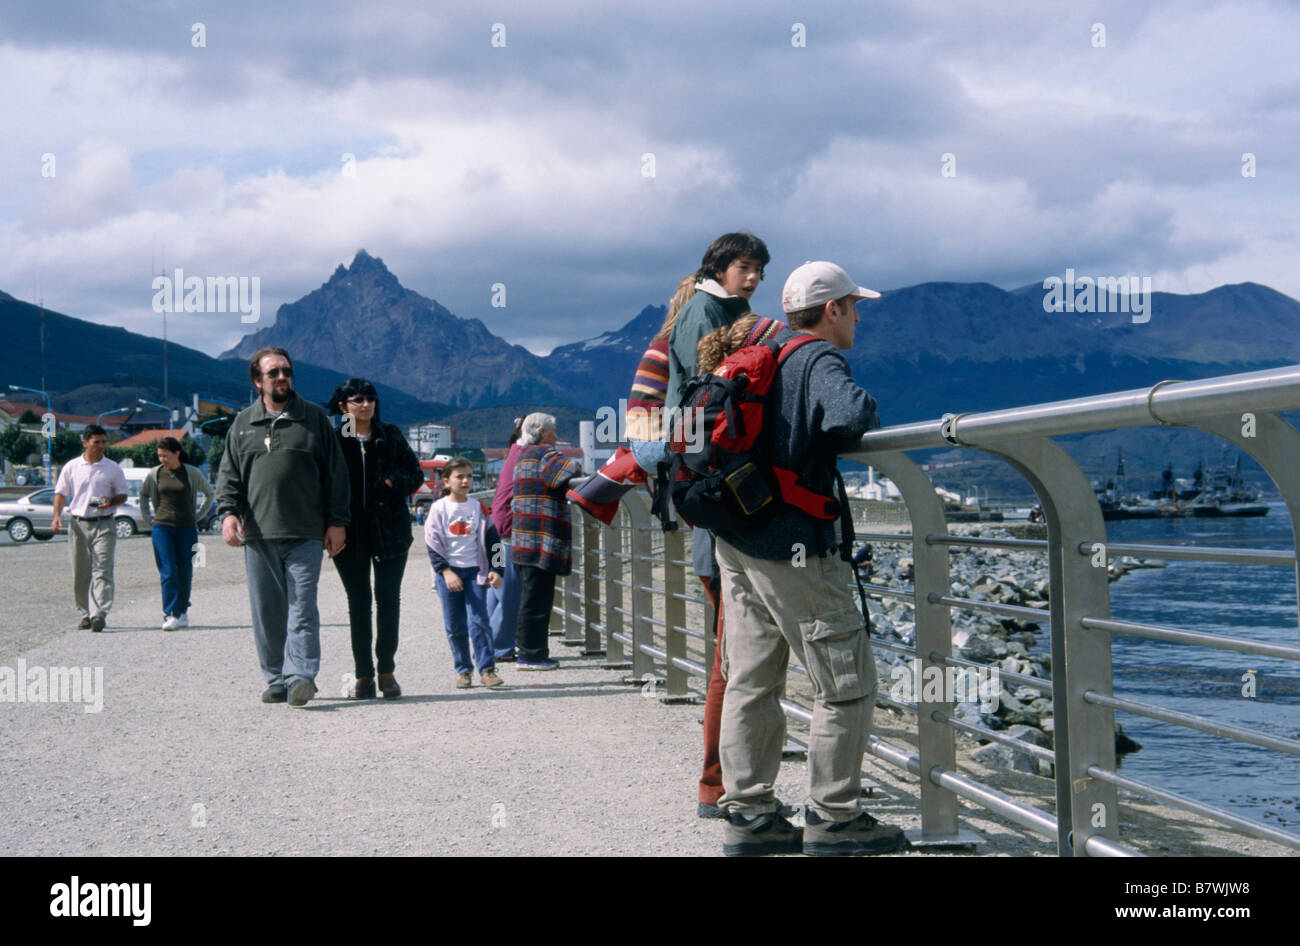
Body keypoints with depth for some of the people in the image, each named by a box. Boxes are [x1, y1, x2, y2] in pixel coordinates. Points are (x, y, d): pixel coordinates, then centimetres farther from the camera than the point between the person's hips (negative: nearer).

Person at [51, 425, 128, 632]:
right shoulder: (71, 467, 7)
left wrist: (111, 502, -11)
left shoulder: (113, 469, 6)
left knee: (102, 570, -13)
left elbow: (122, 495, 11)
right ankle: (86, 614, 17)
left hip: (103, 524, -2)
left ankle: (99, 614, -21)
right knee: (80, 574, 5)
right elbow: (61, 493, 10)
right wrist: (57, 515, -6)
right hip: (78, 524, 2)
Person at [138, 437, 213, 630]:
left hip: (186, 528, 0)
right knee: (168, 572, -10)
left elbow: (209, 493, 17)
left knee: (185, 573, 3)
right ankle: (171, 615, -13)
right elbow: (143, 495, 23)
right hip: (161, 527, 0)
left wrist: (199, 516, 12)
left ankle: (182, 612, 19)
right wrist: (148, 518, 15)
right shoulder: (155, 474, 4)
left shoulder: (192, 473, 1)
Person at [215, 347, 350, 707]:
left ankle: (300, 675, -16)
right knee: (266, 611, 5)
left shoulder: (315, 418, 9)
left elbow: (336, 473, 8)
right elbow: (229, 474, 15)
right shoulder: (243, 424, 15)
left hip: (305, 535, -3)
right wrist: (228, 511, -3)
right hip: (257, 534, 3)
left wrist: (337, 522, 1)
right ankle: (277, 678, 13)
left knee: (302, 607, -11)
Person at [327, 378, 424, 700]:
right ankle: (363, 674, 9)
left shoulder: (391, 437, 6)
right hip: (349, 532, -1)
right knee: (358, 601, 5)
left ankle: (386, 670, 12)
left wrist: (395, 482, -11)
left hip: (389, 528, 1)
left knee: (388, 598, 1)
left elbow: (416, 474, 10)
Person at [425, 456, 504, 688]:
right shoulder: (439, 509, 0)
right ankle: (463, 670, 11)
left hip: (474, 570, 1)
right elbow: (433, 543, -3)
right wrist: (446, 571, -13)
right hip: (448, 572, -1)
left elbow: (491, 540, 10)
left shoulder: (478, 508, 7)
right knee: (454, 626, 2)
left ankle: (486, 669, -7)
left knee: (479, 620, -8)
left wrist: (495, 570, 1)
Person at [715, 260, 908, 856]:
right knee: (847, 683, 0)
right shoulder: (819, 361, -11)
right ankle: (833, 818, 3)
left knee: (750, 683, 12)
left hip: (735, 544, 9)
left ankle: (746, 814, 15)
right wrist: (866, 414, -10)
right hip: (794, 549, -9)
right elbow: (851, 413, -31)